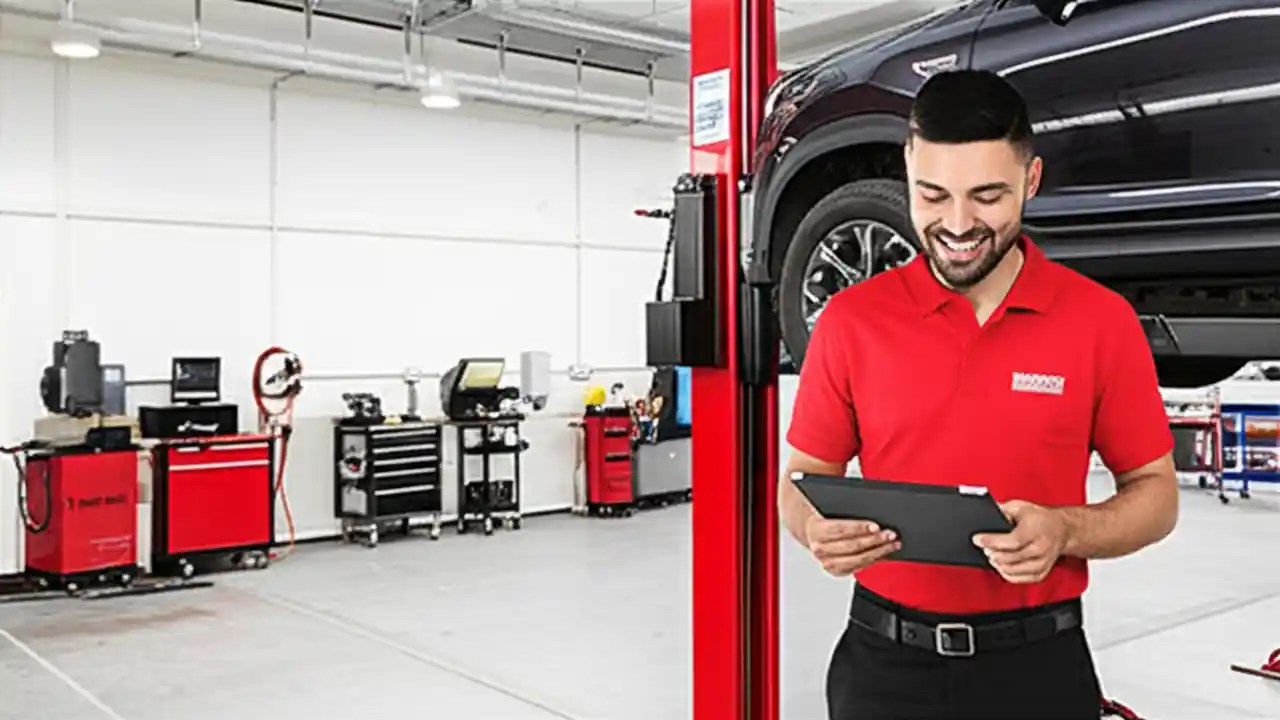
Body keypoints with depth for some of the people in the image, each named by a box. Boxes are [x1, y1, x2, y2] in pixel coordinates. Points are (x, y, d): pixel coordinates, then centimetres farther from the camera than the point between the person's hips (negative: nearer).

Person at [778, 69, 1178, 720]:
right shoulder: (850, 321, -4)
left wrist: (1064, 531, -18)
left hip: (1036, 662, 0)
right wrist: (819, 530, -19)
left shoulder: (1102, 320, -6)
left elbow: (1154, 492, 2)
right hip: (884, 659, 1)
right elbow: (803, 479, 3)